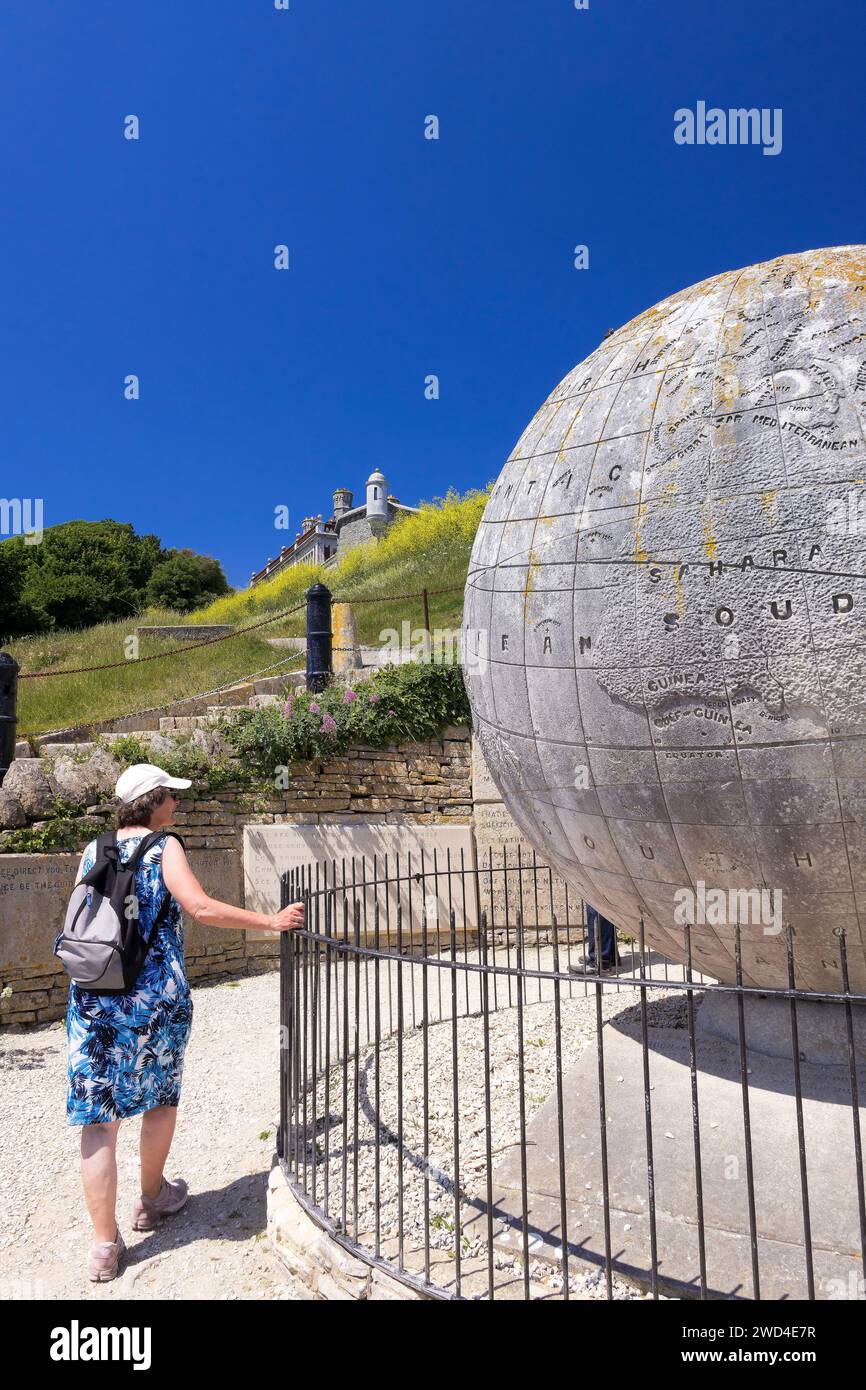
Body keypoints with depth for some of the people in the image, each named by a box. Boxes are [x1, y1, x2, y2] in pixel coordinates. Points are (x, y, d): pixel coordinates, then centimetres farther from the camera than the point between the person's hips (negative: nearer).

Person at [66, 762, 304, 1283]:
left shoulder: (93, 851, 8)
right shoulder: (164, 847, -6)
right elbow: (201, 907, -19)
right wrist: (272, 921, -16)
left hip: (94, 999, 3)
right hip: (157, 996, -3)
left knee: (98, 1119, 6)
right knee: (161, 1097, 20)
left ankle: (105, 1245, 7)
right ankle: (152, 1200, 37)